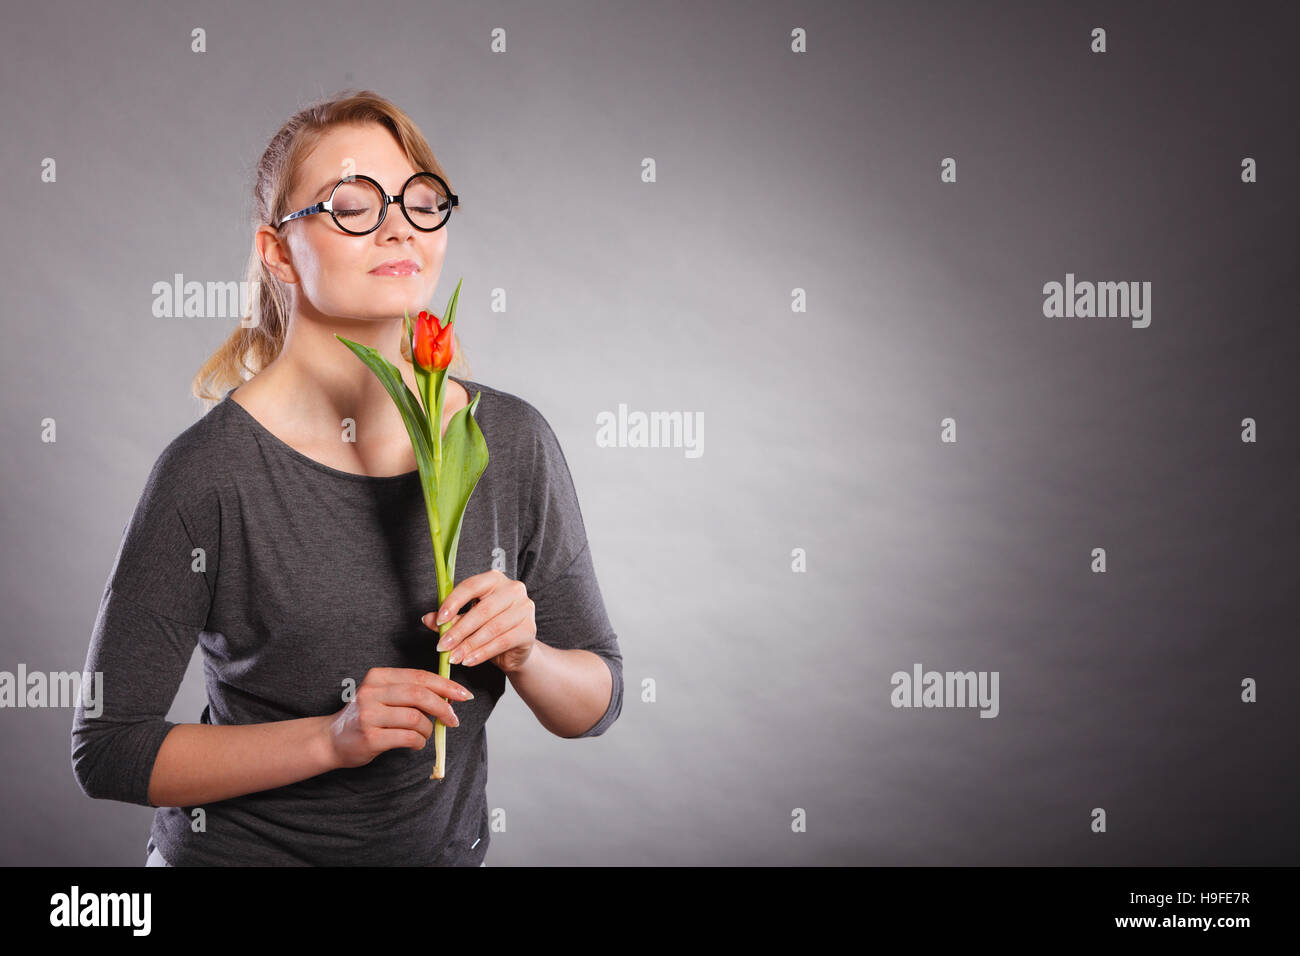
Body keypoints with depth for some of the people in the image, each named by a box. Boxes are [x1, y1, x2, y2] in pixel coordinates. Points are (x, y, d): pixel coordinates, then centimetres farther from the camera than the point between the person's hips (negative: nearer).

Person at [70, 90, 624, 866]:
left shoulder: (511, 440, -9)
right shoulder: (212, 470, -19)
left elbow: (598, 701, -1)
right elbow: (106, 750, -16)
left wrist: (522, 654, -20)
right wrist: (333, 737, -24)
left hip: (448, 847, 3)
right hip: (242, 849, -3)